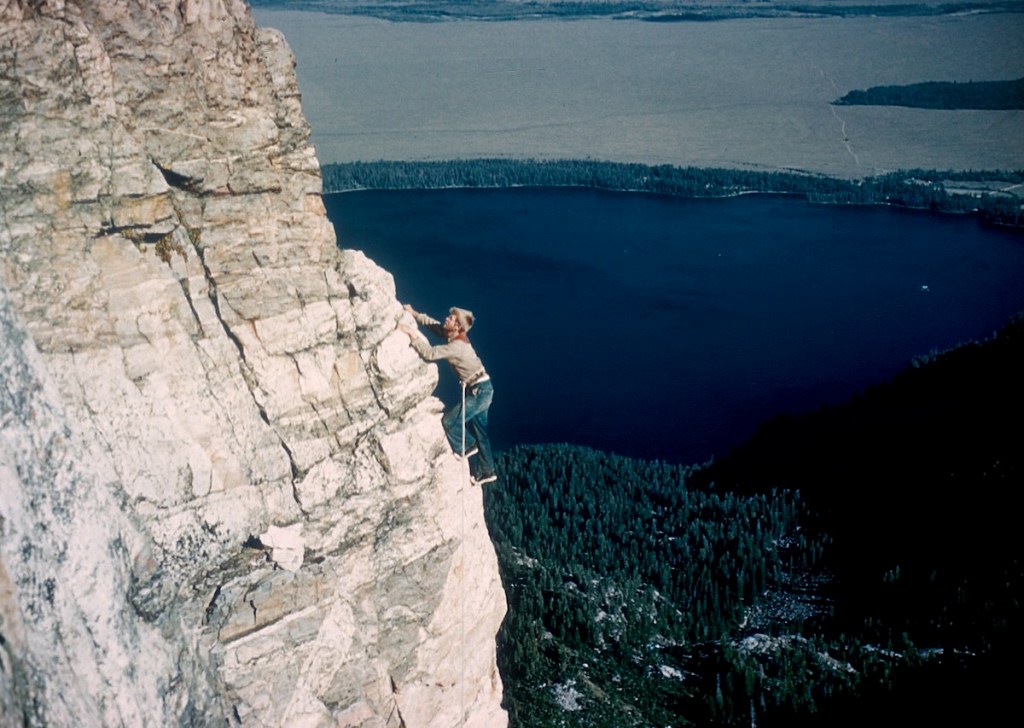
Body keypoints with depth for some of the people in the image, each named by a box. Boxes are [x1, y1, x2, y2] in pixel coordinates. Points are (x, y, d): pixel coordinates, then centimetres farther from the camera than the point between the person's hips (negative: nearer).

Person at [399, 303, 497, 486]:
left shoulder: (457, 346, -25)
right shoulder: (454, 336, 3)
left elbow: (429, 353, -30)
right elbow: (433, 324, 16)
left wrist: (412, 335, -26)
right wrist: (414, 314, 9)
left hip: (479, 391, -10)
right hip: (481, 389, 10)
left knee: (449, 421, -4)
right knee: (478, 430, 16)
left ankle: (467, 446, 20)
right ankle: (486, 471, 24)